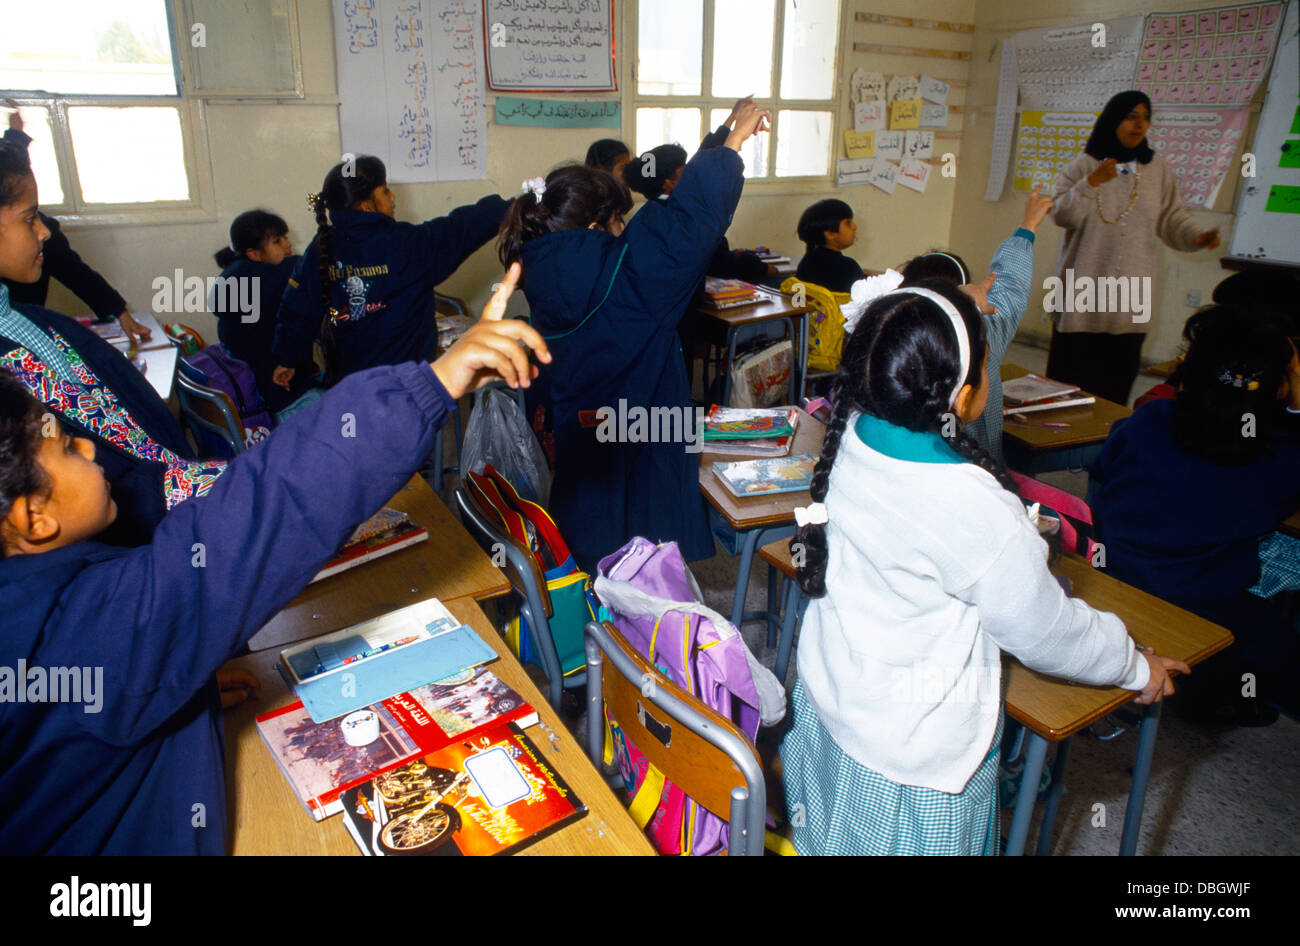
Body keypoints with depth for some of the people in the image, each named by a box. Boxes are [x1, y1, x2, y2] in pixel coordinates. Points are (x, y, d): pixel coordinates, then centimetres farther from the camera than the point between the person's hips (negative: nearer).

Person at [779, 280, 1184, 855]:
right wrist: (1135, 667, 2)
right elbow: (1046, 631, -17)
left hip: (825, 693, 6)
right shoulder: (970, 509, -34)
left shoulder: (855, 435, -16)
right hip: (911, 751, -6)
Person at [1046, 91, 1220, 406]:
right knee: (1071, 375, -1)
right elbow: (1061, 214, -6)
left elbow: (1172, 218, 12)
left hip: (1129, 297, 3)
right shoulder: (1084, 166, 3)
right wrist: (1092, 182, -17)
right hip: (1084, 292, -2)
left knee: (1117, 380, 2)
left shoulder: (1158, 169, 12)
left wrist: (1196, 236, -7)